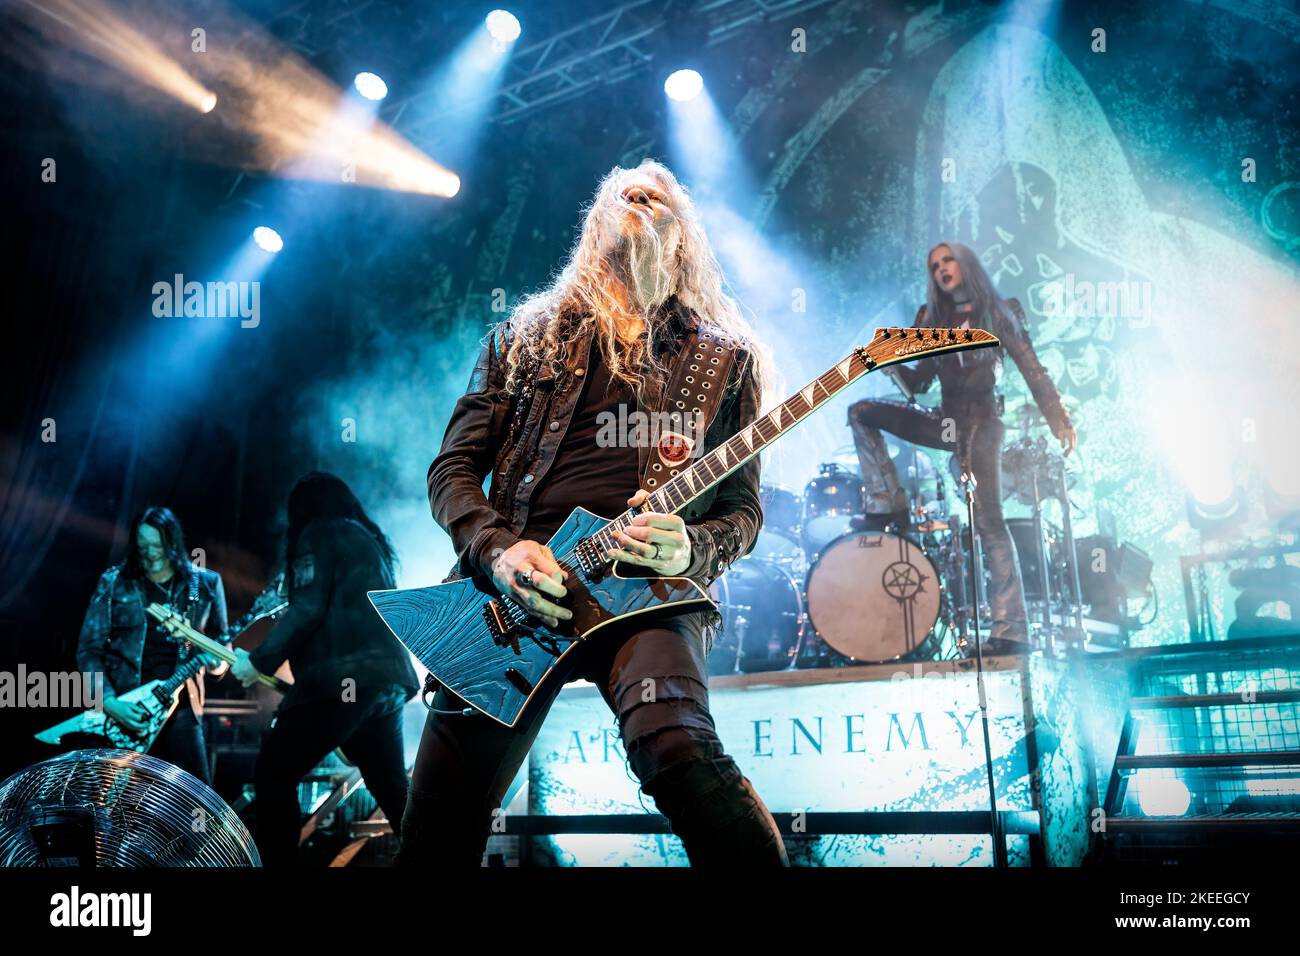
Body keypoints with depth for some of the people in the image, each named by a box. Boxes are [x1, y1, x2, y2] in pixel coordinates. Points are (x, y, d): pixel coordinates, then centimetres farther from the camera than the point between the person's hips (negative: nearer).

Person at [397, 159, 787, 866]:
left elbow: (743, 508, 14)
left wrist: (692, 549, -9)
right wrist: (496, 549, -6)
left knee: (676, 750, -34)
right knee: (437, 835, -3)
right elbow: (451, 469, 14)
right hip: (514, 589, 2)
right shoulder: (527, 337, 20)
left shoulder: (727, 359, 17)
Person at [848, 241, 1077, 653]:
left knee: (989, 521, -15)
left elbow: (1032, 370, -4)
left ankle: (1011, 630, -16)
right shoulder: (931, 319, 15)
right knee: (861, 412, -4)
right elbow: (917, 383, 13)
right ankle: (888, 506, -6)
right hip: (944, 421, 6)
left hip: (980, 421, -6)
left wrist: (1060, 419, -14)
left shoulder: (997, 313, 2)